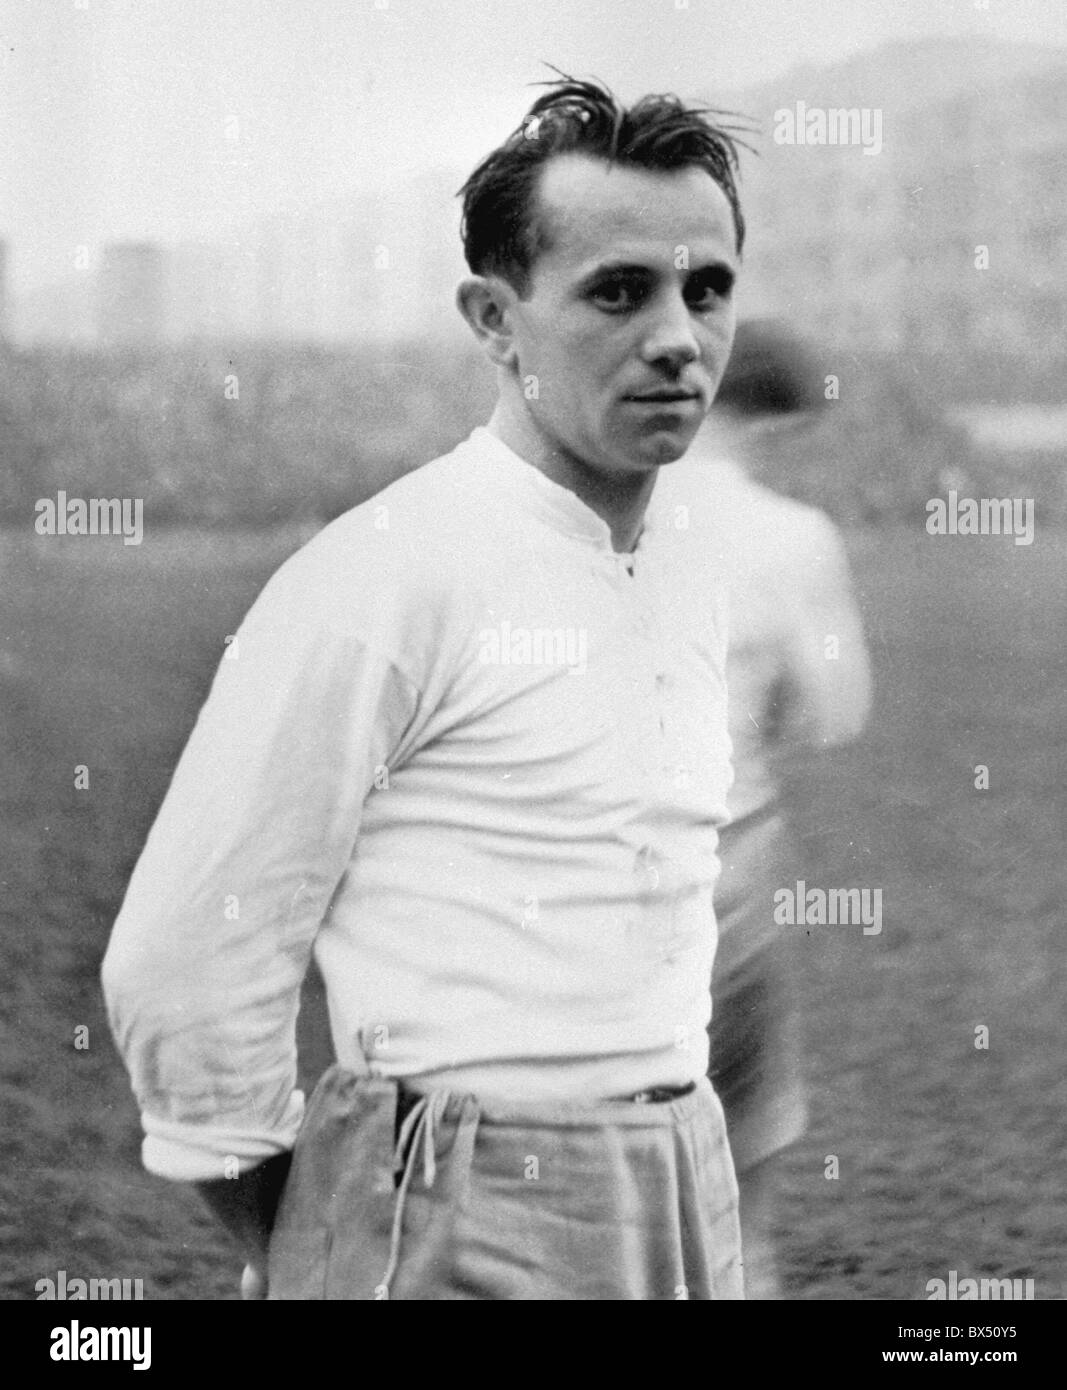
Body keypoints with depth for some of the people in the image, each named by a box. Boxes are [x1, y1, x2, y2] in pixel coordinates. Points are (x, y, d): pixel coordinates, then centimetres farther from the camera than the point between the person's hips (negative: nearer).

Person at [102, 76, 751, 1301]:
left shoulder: (692, 584, 9)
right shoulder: (383, 577, -14)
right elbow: (181, 968, -12)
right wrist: (296, 1255, -2)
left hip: (685, 1199, 7)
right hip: (464, 1229, -7)